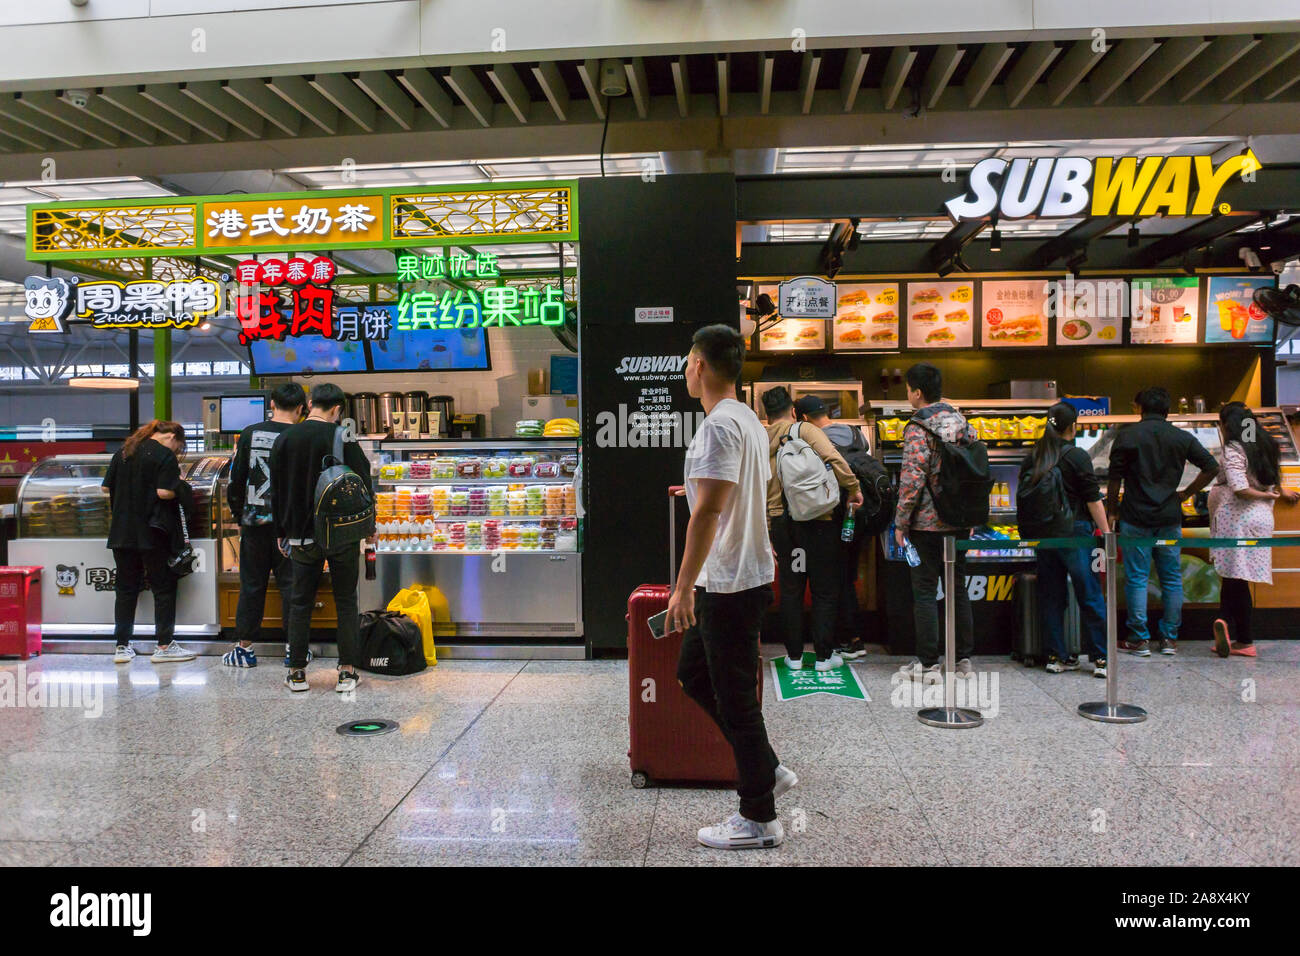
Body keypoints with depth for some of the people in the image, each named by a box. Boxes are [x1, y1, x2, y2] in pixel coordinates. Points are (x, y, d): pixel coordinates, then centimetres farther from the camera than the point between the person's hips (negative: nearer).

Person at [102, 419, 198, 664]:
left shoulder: (123, 451, 11)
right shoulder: (165, 456, -9)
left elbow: (106, 488, 12)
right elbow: (164, 492, -18)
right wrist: (178, 487, 1)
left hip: (121, 531, 6)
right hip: (151, 532, -6)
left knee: (126, 588, 12)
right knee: (164, 587, 4)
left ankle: (122, 646, 16)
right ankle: (164, 646, 5)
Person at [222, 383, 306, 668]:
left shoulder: (250, 434, 0)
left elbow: (236, 479, 4)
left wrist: (238, 515, 14)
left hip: (255, 521, 2)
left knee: (251, 584, 10)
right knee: (290, 584, 7)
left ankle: (244, 647, 16)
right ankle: (294, 647, 12)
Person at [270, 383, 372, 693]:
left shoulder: (284, 440, 3)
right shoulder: (341, 437, -8)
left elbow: (277, 491, 8)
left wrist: (282, 533, 15)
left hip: (302, 536, 3)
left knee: (300, 603, 12)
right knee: (346, 602, 6)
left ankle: (297, 672, 15)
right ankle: (347, 671, 7)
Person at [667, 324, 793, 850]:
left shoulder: (718, 426, -19)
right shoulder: (750, 421, 14)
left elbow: (708, 513, -26)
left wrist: (683, 586, -24)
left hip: (729, 584, -11)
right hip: (742, 576, 11)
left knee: (735, 699, 0)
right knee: (692, 673, 20)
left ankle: (758, 819, 13)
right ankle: (767, 770, 25)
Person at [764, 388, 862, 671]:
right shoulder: (805, 430, -5)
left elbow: (760, 495, 10)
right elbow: (832, 457, -22)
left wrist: (769, 537, 15)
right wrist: (853, 488, -11)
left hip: (781, 522, 4)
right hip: (819, 520, -4)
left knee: (790, 590, 12)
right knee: (825, 589, 7)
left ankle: (794, 656, 17)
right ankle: (824, 656, 12)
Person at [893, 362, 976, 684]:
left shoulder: (918, 429, -14)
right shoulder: (961, 422, 8)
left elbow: (912, 480, -19)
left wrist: (901, 523, -11)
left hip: (927, 523, -7)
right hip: (959, 522, 7)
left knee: (925, 590, 0)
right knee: (957, 587, 14)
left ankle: (927, 664, 3)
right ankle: (963, 658, 21)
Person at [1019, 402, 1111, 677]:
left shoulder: (1032, 457, 5)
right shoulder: (1076, 456, -9)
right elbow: (1093, 500, -9)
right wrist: (1106, 533, -3)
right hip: (1074, 531, -5)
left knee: (1051, 596, 10)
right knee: (1090, 595, 1)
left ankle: (1056, 656, 14)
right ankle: (1100, 659, 2)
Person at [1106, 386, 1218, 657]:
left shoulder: (1127, 435, -5)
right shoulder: (1182, 438, 3)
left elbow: (1115, 479, -6)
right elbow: (1212, 467, 2)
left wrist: (1111, 511, 3)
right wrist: (1186, 493, 10)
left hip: (1135, 518, -3)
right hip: (1170, 517, 3)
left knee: (1136, 578, 2)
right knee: (1171, 578, 11)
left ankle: (1140, 639, 5)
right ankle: (1170, 638, 16)